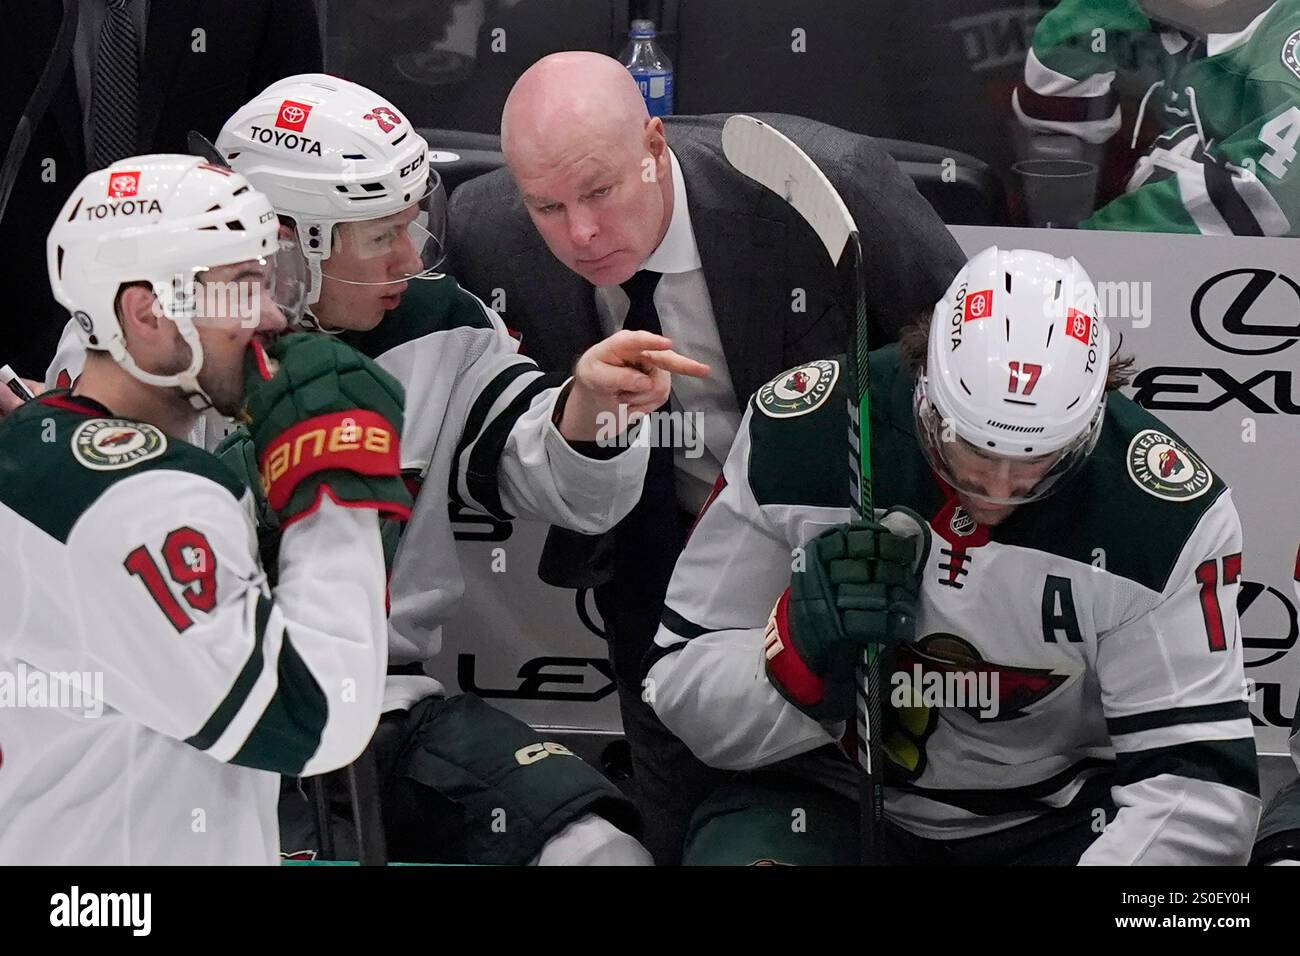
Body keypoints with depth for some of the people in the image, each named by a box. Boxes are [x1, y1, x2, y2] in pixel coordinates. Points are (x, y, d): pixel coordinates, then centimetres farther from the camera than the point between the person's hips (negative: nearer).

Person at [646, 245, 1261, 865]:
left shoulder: (1166, 513, -17)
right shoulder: (800, 430, -16)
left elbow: (1198, 782, -17)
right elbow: (682, 690, -9)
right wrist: (803, 646, -29)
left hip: (1058, 818, 0)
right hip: (831, 799, 1)